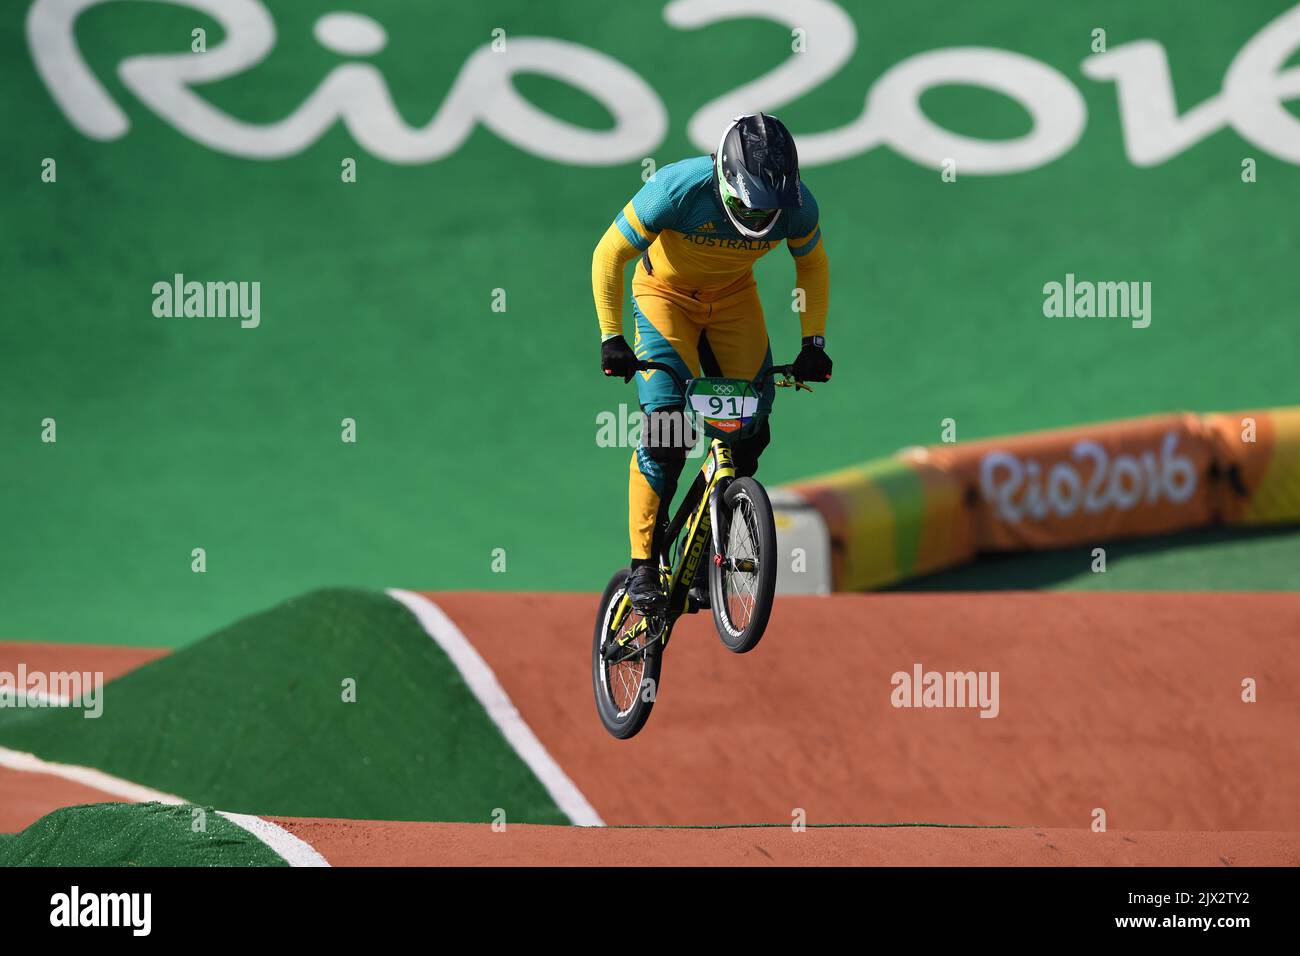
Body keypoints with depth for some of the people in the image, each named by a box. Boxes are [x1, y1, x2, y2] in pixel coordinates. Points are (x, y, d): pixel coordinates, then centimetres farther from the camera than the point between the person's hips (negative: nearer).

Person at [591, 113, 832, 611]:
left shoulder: (797, 205, -25)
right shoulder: (677, 190, -35)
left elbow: (812, 266, -1)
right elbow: (609, 254, -21)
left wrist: (813, 342, -7)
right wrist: (611, 337, -25)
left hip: (733, 298, 3)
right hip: (666, 291, -3)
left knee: (750, 429, -7)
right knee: (665, 427, -19)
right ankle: (644, 566, -11)